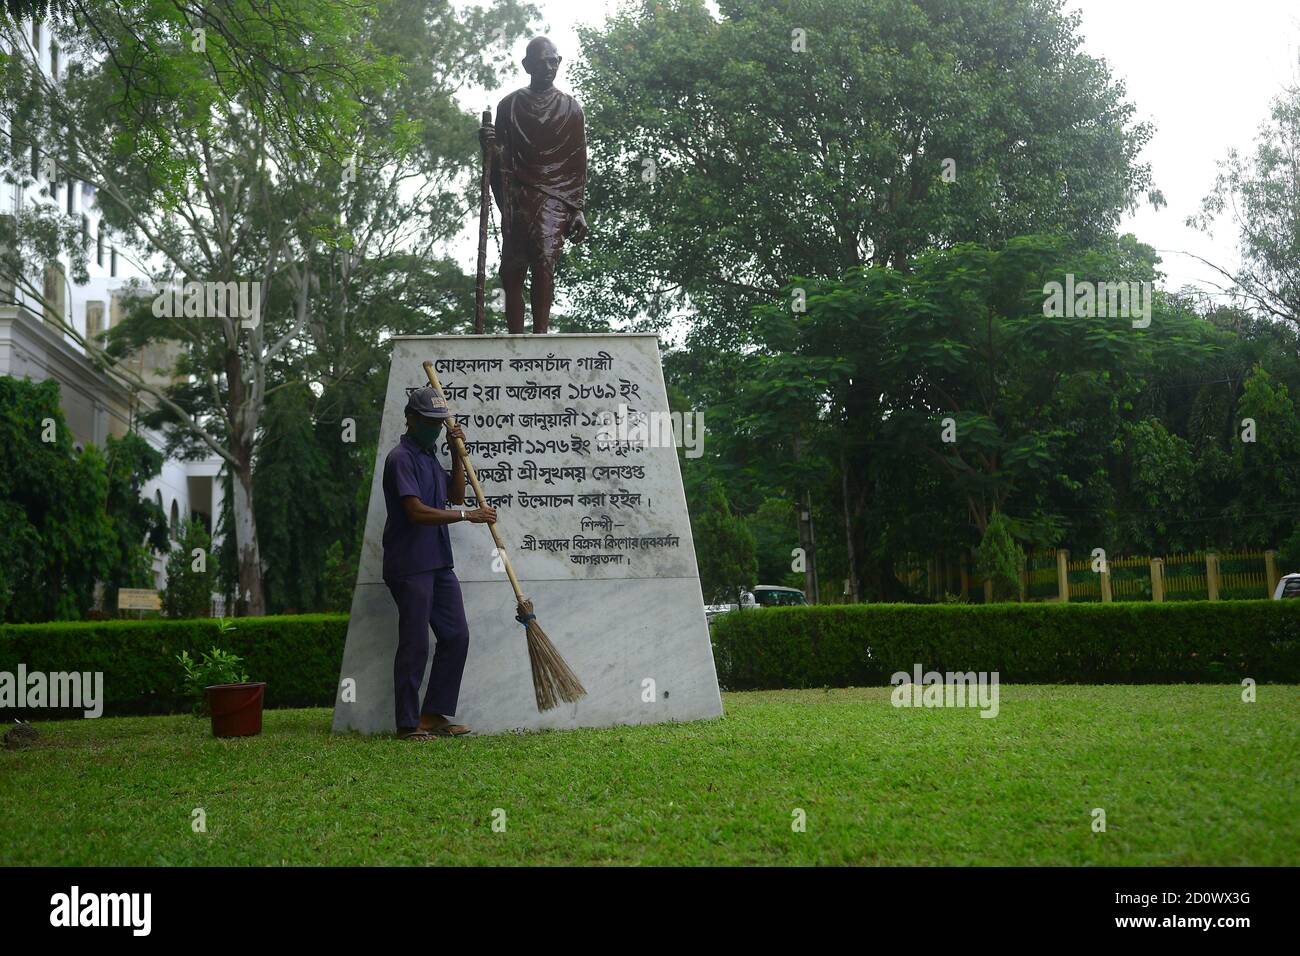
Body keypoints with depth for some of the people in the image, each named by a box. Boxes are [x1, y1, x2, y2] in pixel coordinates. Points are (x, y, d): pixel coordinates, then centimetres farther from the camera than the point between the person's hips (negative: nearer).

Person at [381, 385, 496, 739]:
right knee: (414, 644, -5)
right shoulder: (401, 458, -12)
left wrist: (457, 454, 9)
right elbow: (416, 511, -21)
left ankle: (434, 714, 15)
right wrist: (468, 515, -19)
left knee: (456, 636, 8)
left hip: (439, 562, 9)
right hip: (410, 567, -9)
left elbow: (456, 496, 19)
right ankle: (408, 724, 3)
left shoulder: (430, 457, 17)